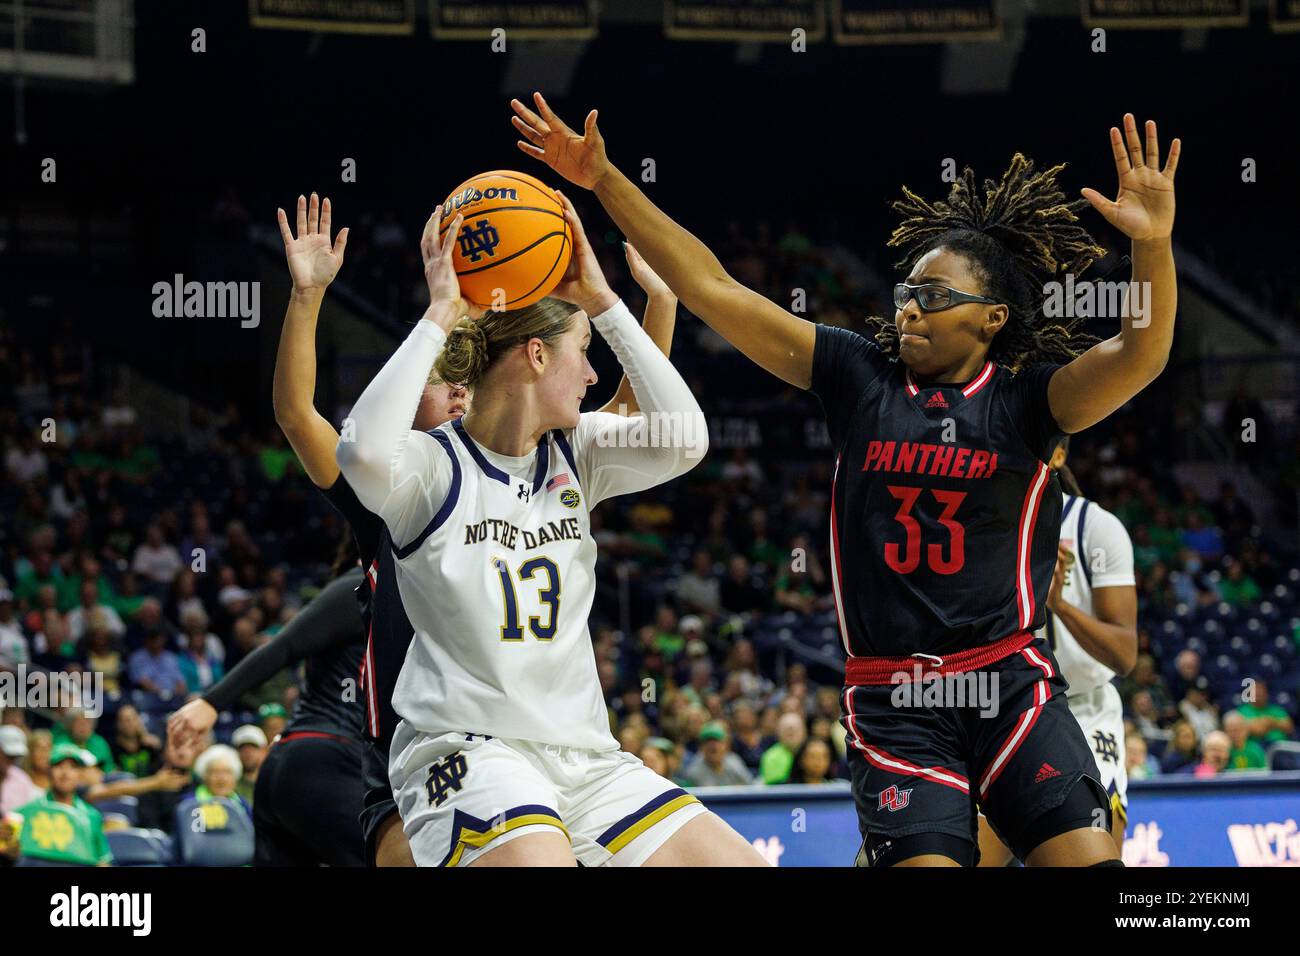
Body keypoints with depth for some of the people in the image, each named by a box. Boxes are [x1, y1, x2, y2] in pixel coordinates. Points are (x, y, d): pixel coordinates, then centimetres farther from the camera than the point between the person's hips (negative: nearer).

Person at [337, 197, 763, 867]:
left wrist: (604, 302, -3)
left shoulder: (576, 452, 12)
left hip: (581, 753, 7)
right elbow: (366, 454, -29)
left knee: (738, 864, -3)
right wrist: (440, 314, -20)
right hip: (465, 747, -7)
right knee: (541, 863, -35)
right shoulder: (436, 466, -5)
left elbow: (683, 440, -4)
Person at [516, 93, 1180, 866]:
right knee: (926, 861, -15)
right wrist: (604, 180, 1)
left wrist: (1154, 245, -34)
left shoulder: (1025, 400, 2)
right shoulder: (860, 376, 7)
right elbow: (714, 290, 5)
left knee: (1085, 860, -14)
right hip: (894, 704, 1)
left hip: (1011, 683, -1)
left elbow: (1137, 358, -16)